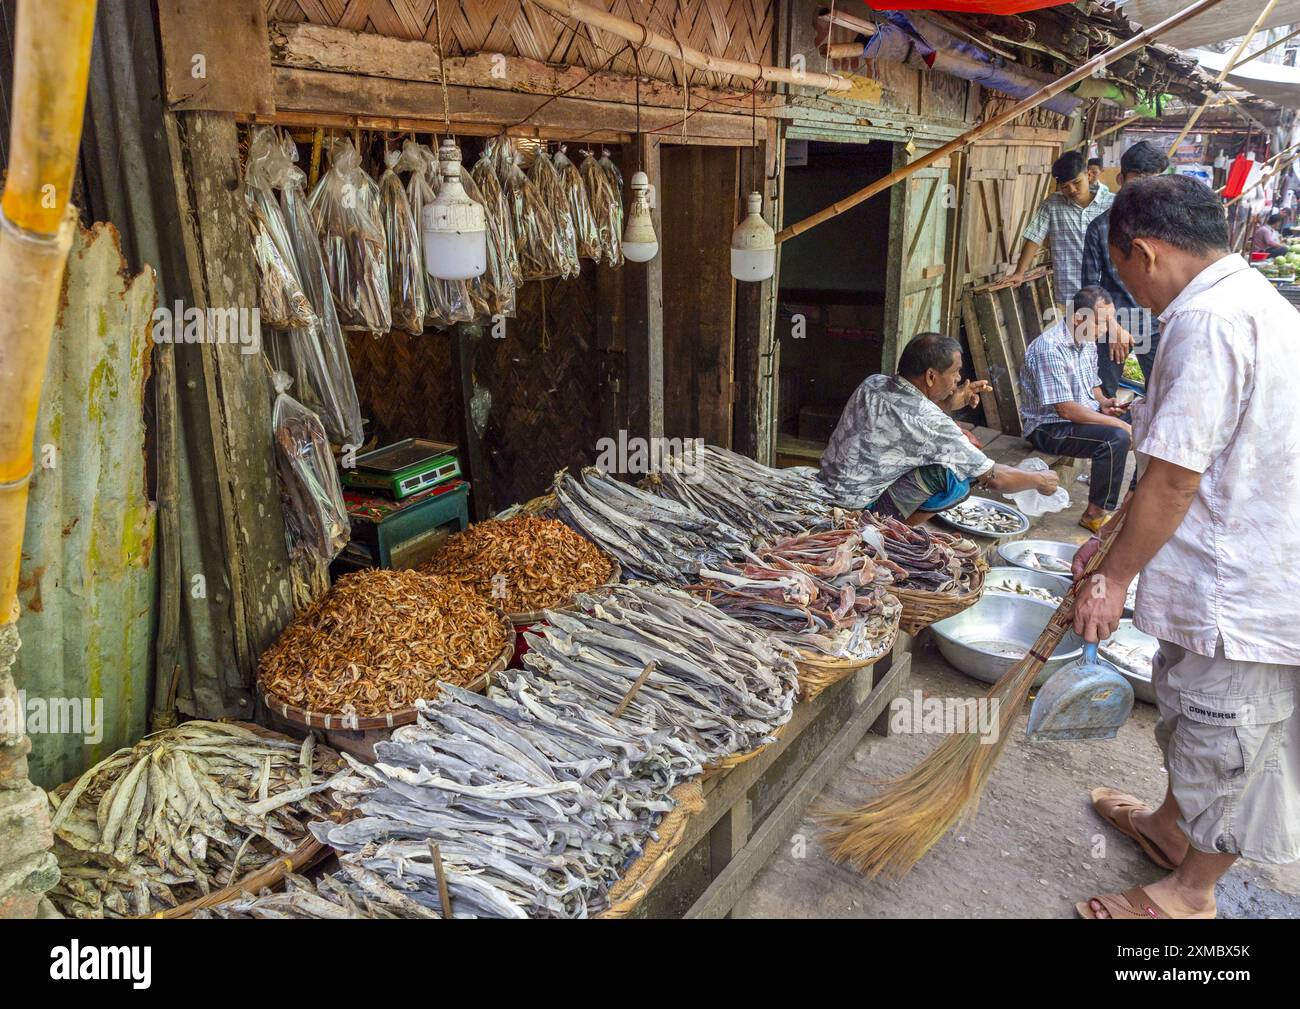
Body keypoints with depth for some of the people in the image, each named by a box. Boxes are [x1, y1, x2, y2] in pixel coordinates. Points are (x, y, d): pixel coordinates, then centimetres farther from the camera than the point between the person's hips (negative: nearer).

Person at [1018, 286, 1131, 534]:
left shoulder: (1087, 342, 8)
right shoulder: (1050, 349, -23)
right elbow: (1066, 410, -26)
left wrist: (1104, 402, -1)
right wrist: (1118, 423, -23)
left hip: (1086, 416, 10)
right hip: (1049, 428, -9)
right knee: (1116, 438, -29)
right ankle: (1095, 513, -17)